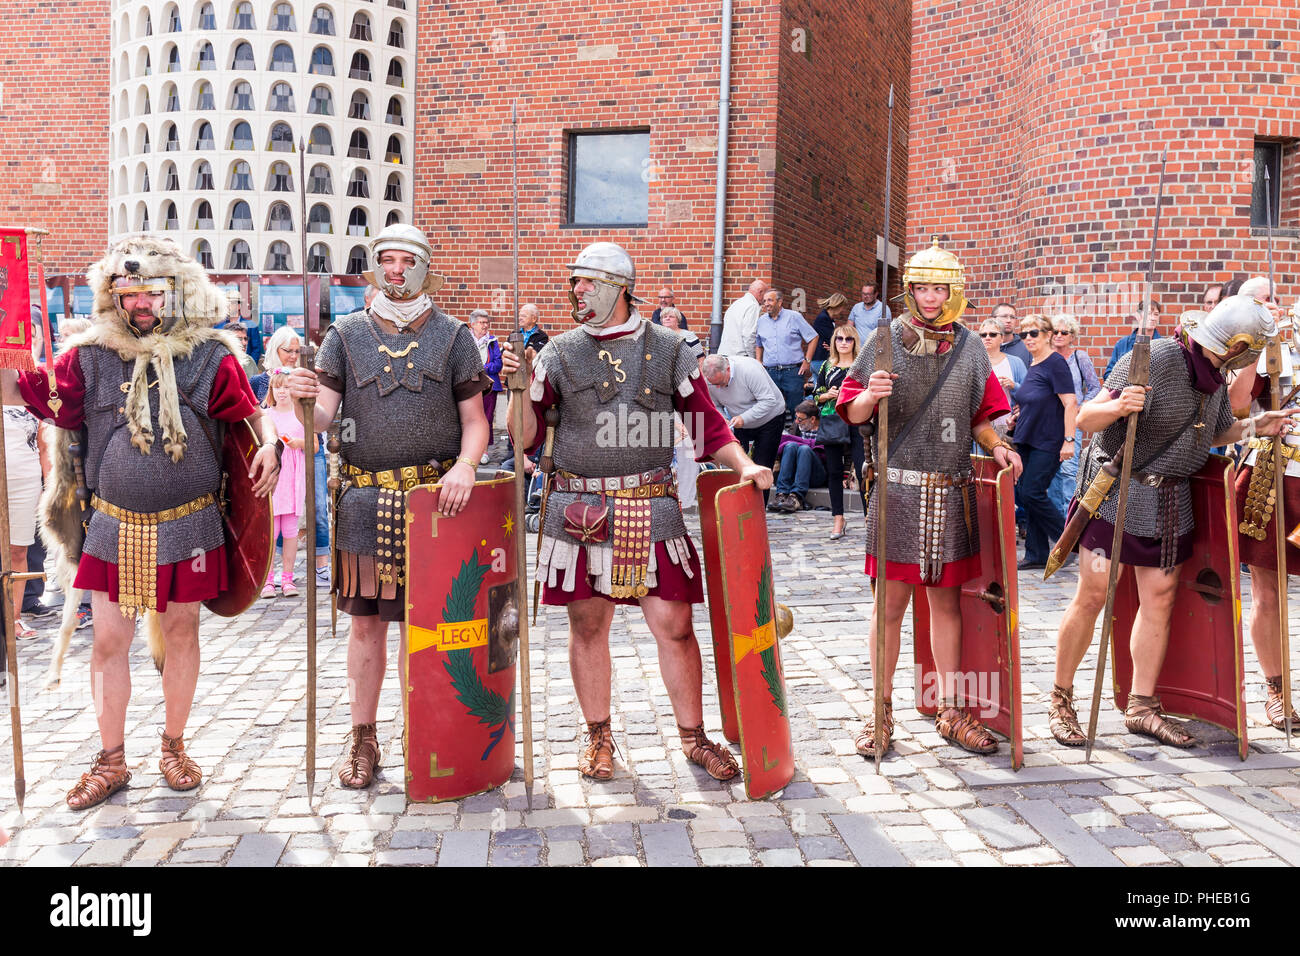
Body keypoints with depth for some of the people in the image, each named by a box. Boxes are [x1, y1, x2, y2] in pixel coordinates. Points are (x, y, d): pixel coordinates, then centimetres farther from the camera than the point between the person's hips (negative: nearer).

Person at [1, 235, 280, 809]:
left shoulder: (208, 356, -1)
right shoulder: (91, 356, 3)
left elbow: (249, 409, 6)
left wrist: (269, 442, -12)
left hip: (186, 526, -1)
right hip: (114, 528, 1)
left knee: (180, 634, 9)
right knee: (109, 639, 4)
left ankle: (173, 746, 27)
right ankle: (110, 760, 20)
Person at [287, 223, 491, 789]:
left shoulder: (453, 335, 7)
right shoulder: (346, 334, 9)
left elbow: (474, 419, 5)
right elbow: (321, 419, 3)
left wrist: (465, 465, -14)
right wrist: (302, 399, -19)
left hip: (435, 497, -1)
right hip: (365, 498, 1)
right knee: (366, 620, 7)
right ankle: (363, 740, 21)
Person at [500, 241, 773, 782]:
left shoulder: (668, 350, 6)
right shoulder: (560, 353, 7)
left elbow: (707, 425, 7)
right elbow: (528, 437, 6)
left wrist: (743, 465, -8)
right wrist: (521, 387, -9)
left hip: (650, 509, -1)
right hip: (578, 508, 1)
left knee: (674, 625, 1)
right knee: (587, 626, 9)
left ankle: (694, 737, 20)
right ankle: (598, 738, 27)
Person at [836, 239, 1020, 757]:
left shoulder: (969, 348, 10)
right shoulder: (885, 340, 1)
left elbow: (978, 416, 17)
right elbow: (853, 413, 0)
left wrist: (996, 446, -1)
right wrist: (870, 395, -21)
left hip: (952, 490, 3)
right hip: (898, 487, -3)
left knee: (946, 599, 10)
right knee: (891, 600, 0)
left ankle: (950, 710, 21)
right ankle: (882, 712, 13)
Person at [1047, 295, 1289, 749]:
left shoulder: (1214, 375, 8)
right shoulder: (1154, 360, -17)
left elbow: (1218, 430, 24)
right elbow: (1085, 419, -20)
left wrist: (1254, 425, 5)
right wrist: (1118, 406, -40)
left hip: (1170, 498, 8)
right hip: (1118, 492, -8)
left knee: (1160, 595, 6)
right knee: (1092, 595, -6)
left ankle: (1142, 706, 17)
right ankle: (1060, 700, 8)